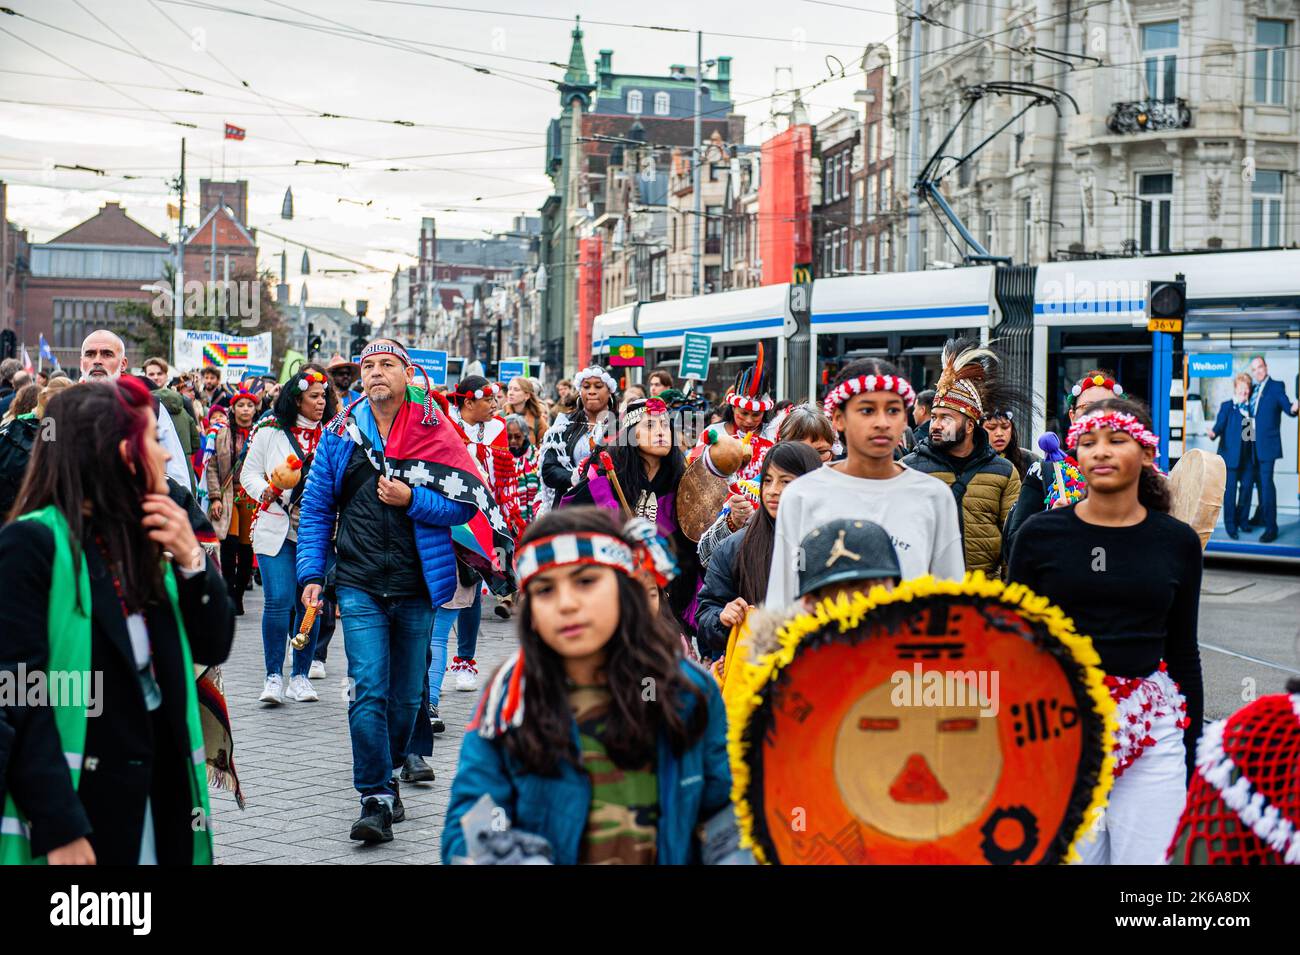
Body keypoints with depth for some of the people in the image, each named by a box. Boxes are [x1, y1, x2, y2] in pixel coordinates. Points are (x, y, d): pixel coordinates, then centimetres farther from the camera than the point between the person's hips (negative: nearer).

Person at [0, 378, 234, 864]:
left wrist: (192, 560, -3)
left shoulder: (140, 542, 11)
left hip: (160, 792, 7)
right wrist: (59, 829, -23)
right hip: (79, 801, -7)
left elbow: (213, 648, 13)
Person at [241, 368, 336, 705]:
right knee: (278, 600, -11)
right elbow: (249, 473, 7)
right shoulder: (270, 431, 4)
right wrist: (266, 492, -12)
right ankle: (273, 676, -2)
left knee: (309, 603, 4)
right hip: (276, 528, -2)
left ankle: (301, 675, 16)